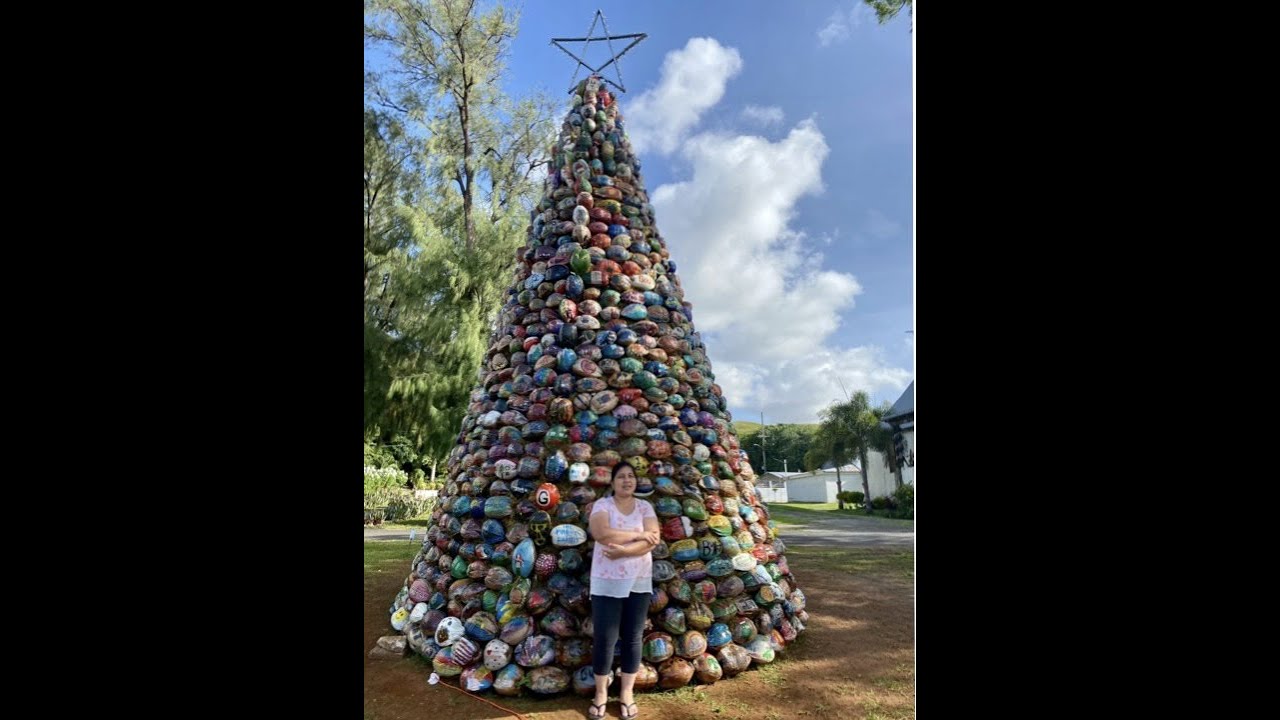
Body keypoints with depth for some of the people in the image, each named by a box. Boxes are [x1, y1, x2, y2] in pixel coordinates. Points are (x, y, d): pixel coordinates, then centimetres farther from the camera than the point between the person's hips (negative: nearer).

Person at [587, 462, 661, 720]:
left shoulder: (645, 507, 3)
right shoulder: (602, 504, -5)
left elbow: (653, 539, -10)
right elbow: (600, 533, -23)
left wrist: (623, 550, -22)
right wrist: (637, 535, -19)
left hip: (639, 582, 3)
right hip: (607, 582, -2)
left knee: (632, 638, 10)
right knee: (604, 638, 4)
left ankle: (627, 693, 25)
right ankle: (601, 692, 23)